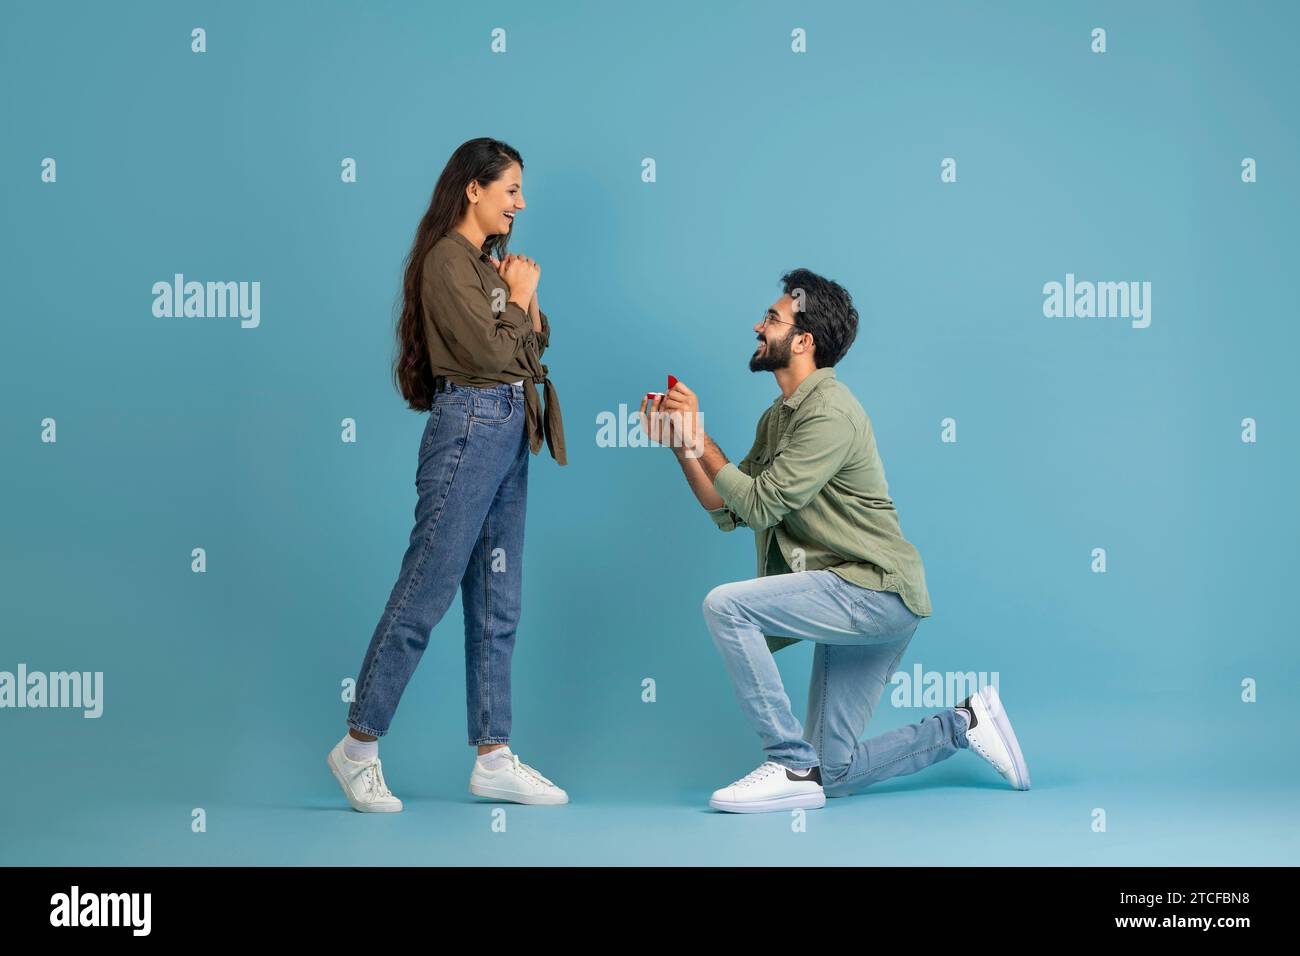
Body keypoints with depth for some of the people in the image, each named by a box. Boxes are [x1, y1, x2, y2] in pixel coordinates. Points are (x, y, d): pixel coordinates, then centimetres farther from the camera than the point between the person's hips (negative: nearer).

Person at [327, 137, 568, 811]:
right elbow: (490, 352, -17)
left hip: (509, 432, 10)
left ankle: (494, 757, 13)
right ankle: (358, 746, 3)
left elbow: (533, 348, 17)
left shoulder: (490, 262, 18)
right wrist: (519, 297, -2)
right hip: (469, 426, -9)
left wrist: (525, 299, 1)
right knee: (425, 592, -6)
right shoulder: (447, 260, -10)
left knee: (497, 604, 9)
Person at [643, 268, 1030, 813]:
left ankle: (793, 767, -17)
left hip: (876, 590, -10)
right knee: (835, 775, 8)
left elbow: (760, 503, -20)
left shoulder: (830, 412, -16)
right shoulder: (778, 417, 14)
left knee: (725, 605, -24)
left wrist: (700, 436, -12)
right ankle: (962, 726, 23)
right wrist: (681, 445, 0)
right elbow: (729, 510, 10)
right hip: (851, 600, 10)